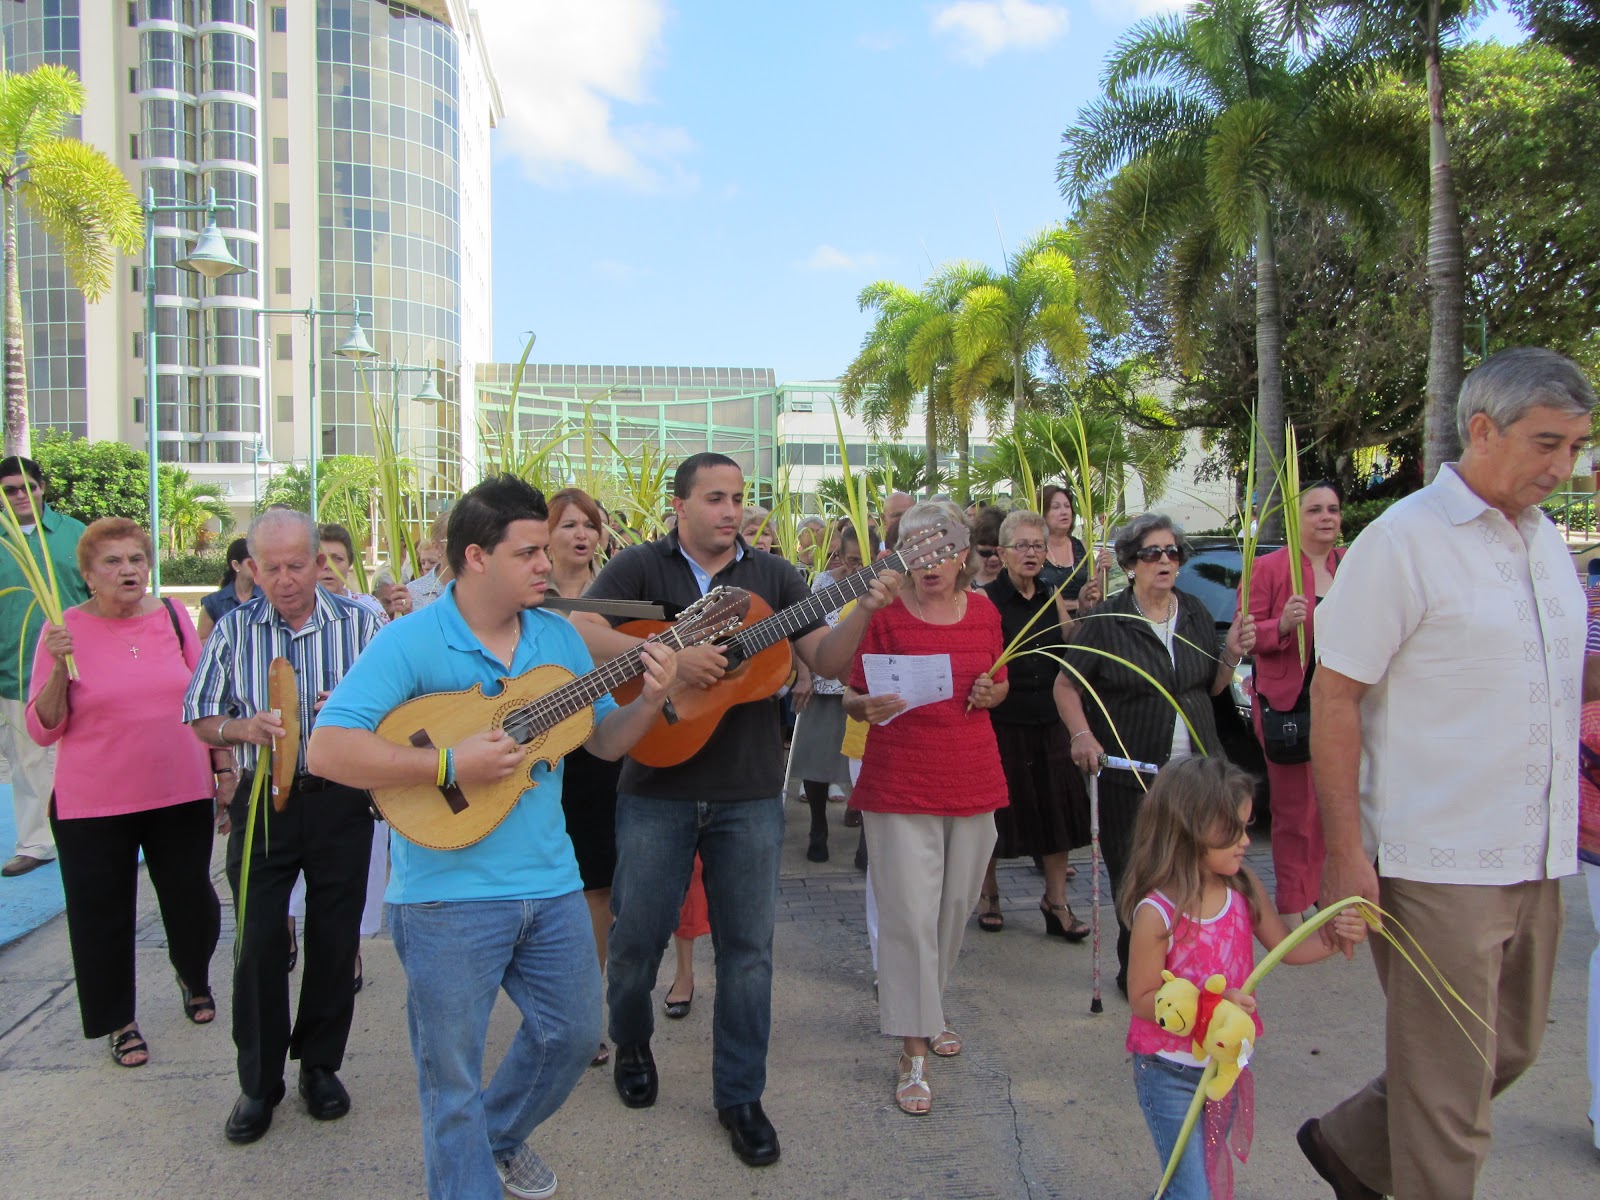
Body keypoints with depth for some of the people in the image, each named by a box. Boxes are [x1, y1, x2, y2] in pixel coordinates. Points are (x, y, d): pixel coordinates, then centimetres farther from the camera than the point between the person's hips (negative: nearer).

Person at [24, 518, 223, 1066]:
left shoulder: (174, 616, 2)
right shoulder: (65, 629, -6)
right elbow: (43, 729, -6)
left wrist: (225, 766, 8)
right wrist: (59, 669, -20)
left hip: (181, 794, 2)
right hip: (93, 805, -2)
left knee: (193, 902, 10)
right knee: (102, 916, 9)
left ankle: (194, 977, 41)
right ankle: (119, 1022, 30)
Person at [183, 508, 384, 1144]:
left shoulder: (360, 624, -3)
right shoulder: (234, 629, 2)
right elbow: (202, 720, 6)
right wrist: (242, 728, -15)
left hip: (341, 800, 0)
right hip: (263, 802, 1)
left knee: (335, 939, 8)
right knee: (259, 942, 2)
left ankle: (320, 1063, 28)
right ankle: (258, 1080, 20)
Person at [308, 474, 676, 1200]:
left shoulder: (559, 637, 4)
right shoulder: (410, 642, -14)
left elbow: (604, 740, 10)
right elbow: (327, 750, -21)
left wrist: (650, 702, -10)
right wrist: (450, 765, -26)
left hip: (551, 884, 6)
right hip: (448, 897, -6)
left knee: (573, 1034, 19)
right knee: (452, 1076, 7)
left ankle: (500, 1140, 46)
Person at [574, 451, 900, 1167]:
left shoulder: (774, 577, 6)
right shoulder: (641, 567, -1)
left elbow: (826, 662, 1)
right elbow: (580, 632, -16)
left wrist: (864, 610, -16)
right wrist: (668, 657, -27)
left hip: (750, 794, 2)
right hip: (657, 789, -1)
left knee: (747, 947, 8)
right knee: (636, 937, 11)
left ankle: (740, 1095, 25)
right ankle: (631, 1044, 41)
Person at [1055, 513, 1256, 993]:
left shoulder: (1195, 614, 8)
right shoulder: (1108, 620, -7)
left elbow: (1212, 687, 16)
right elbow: (1066, 686, -5)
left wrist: (1232, 653, -3)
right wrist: (1082, 735, -19)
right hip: (1130, 773, -4)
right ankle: (1135, 972, 23)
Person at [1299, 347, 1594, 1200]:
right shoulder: (1404, 540, -13)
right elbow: (1334, 694, -15)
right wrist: (1345, 853, -19)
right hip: (1438, 865, -8)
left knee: (1508, 1053, 20)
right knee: (1451, 1080, 4)